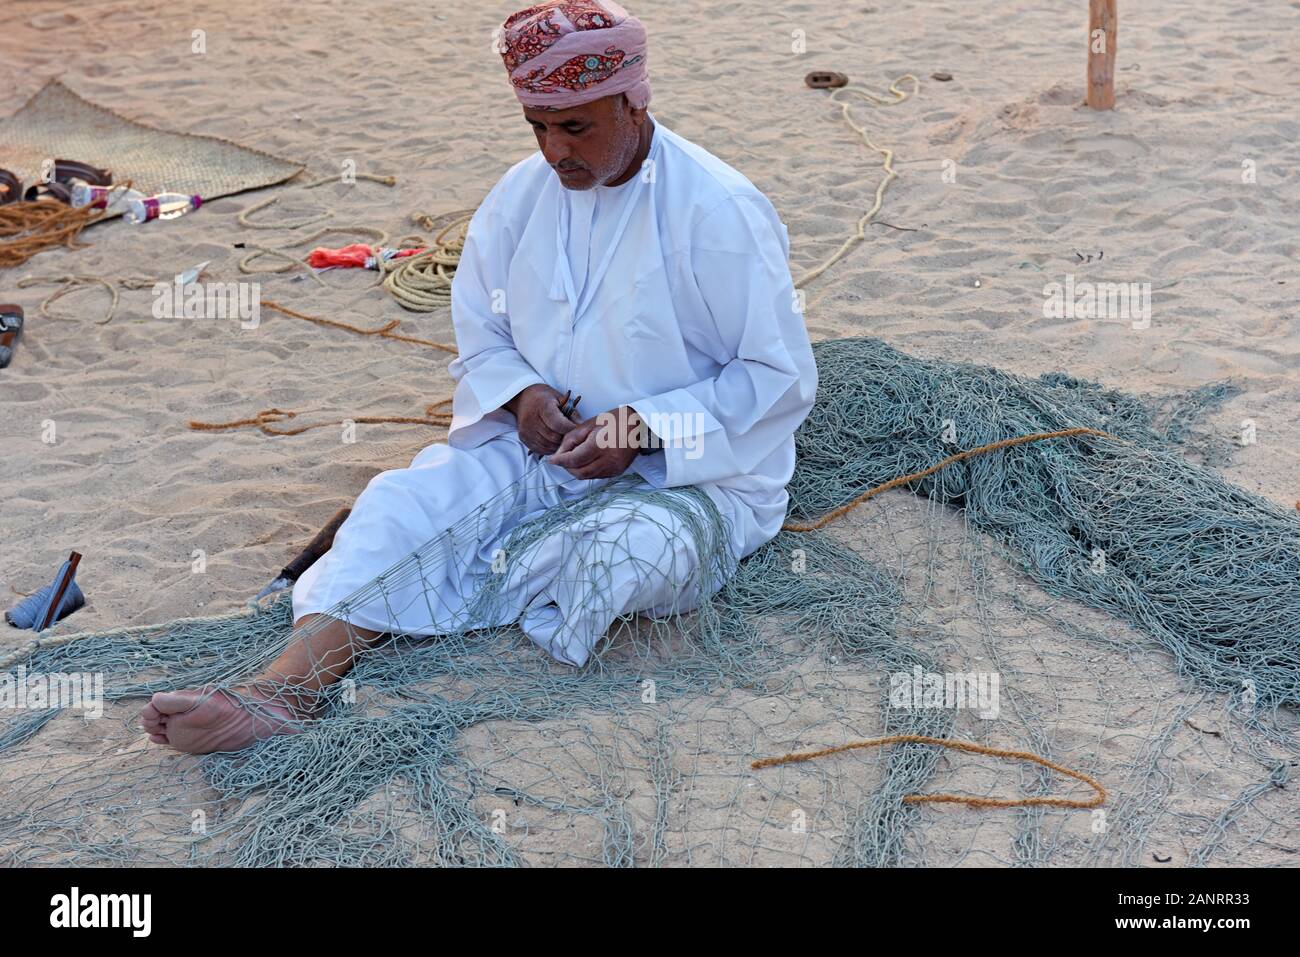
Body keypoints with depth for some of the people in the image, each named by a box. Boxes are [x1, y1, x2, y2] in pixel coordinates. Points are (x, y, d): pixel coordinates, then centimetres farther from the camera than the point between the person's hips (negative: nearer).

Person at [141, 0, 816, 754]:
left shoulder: (721, 212, -14)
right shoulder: (522, 195, 2)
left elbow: (782, 379, -12)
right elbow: (480, 335, 12)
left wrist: (644, 429, -22)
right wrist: (521, 393, -11)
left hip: (692, 474, -4)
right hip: (540, 452, 5)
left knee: (630, 550, -39)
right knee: (405, 501, -20)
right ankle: (285, 689, -35)